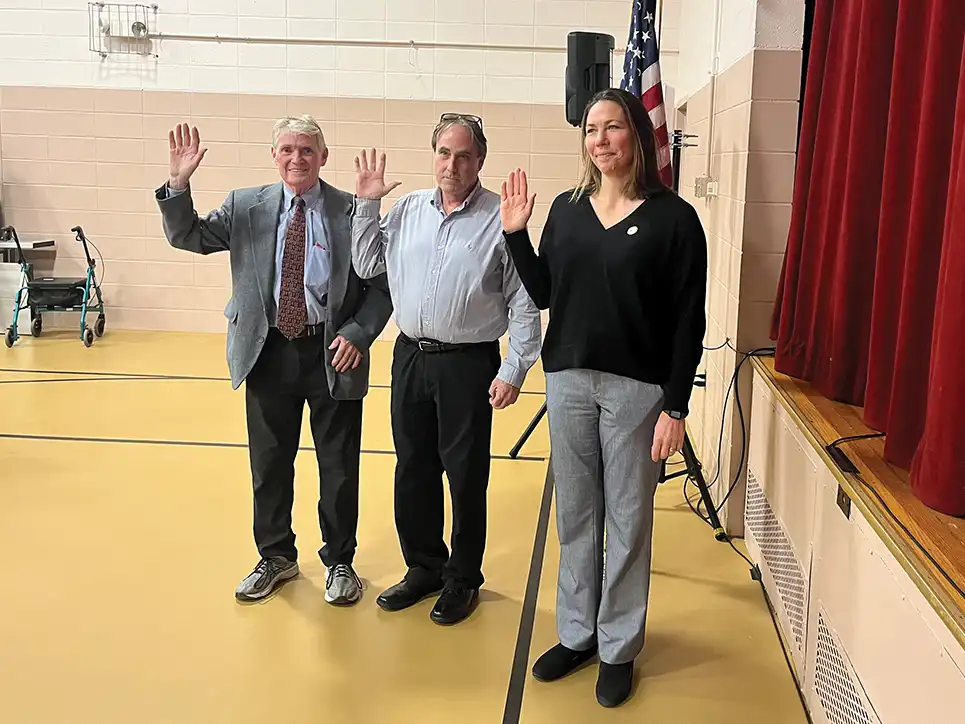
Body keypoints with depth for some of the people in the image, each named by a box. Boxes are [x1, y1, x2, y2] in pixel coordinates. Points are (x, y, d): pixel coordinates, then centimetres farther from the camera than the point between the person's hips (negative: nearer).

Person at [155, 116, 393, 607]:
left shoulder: (354, 212, -5)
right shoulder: (245, 207, 3)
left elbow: (381, 285, -2)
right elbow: (187, 237, 1)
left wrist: (358, 333, -15)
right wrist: (179, 184, -15)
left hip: (332, 356, -2)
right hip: (268, 354, 2)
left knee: (339, 466, 9)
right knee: (269, 464, 15)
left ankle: (339, 562, 30)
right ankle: (276, 557, 36)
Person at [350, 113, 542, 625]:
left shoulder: (499, 218, -8)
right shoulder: (408, 208, 6)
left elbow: (523, 302, -7)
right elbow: (367, 265, 11)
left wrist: (514, 370, -11)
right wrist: (366, 205, 2)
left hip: (469, 364, -5)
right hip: (410, 356, 5)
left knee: (466, 476, 6)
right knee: (412, 469, 15)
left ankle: (463, 579, 24)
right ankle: (423, 566, 33)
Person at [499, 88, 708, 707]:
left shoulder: (673, 217, -6)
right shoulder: (566, 209, 6)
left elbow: (688, 322, -7)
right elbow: (544, 294, 9)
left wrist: (676, 406, -10)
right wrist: (516, 234, -1)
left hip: (637, 388, -4)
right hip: (568, 379, 4)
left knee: (628, 521, 7)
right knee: (575, 516, 13)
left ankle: (619, 648, 24)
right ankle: (576, 634, 30)